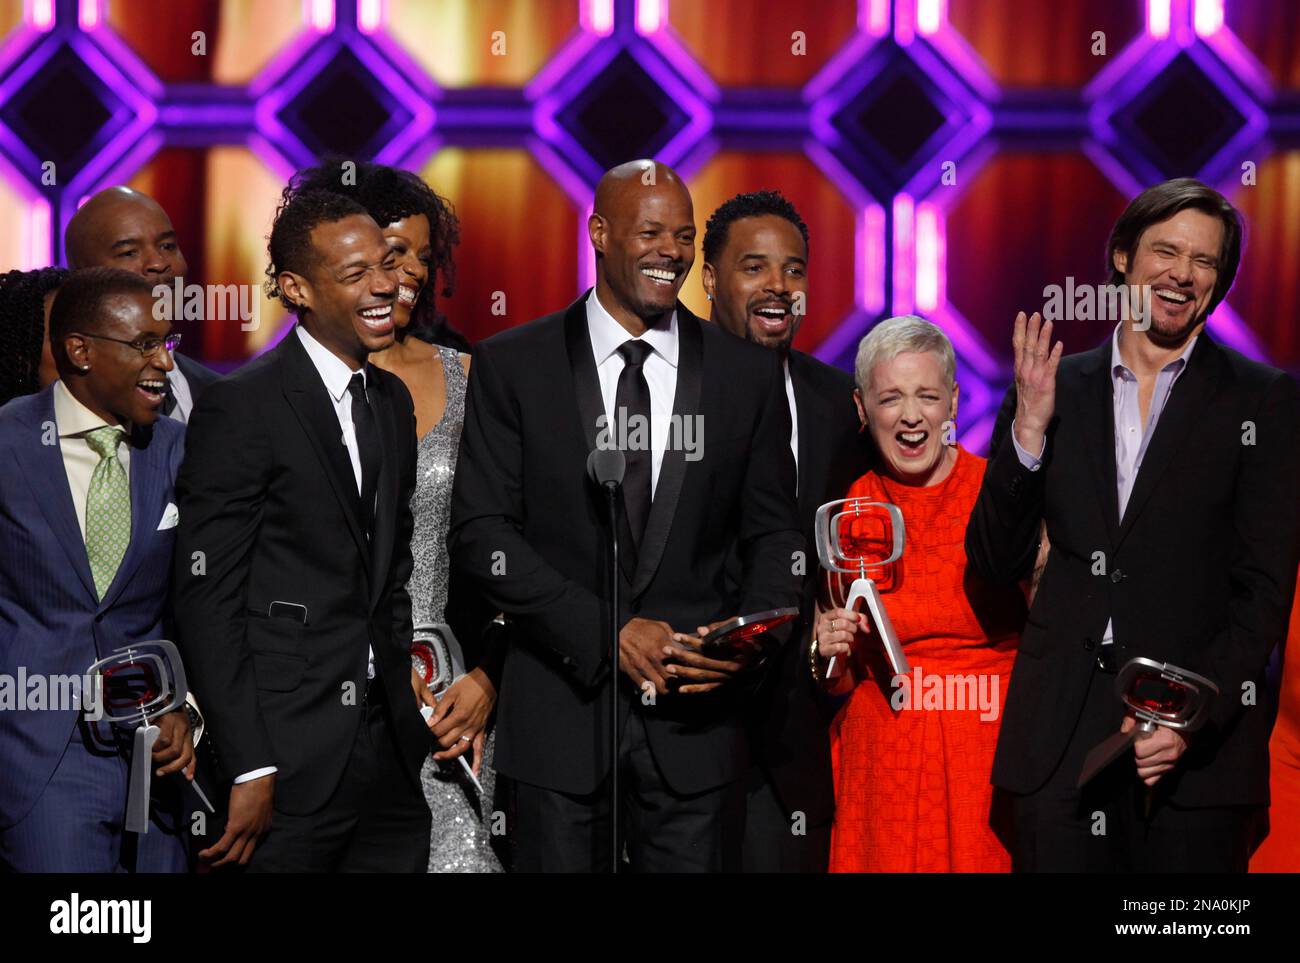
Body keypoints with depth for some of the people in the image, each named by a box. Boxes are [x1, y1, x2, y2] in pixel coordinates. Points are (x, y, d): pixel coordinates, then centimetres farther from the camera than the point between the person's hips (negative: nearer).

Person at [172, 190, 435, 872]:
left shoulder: (391, 402, 13)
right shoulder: (239, 407, -10)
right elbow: (206, 598, -13)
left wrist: (400, 679, 12)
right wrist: (248, 768, -17)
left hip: (390, 751, 7)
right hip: (289, 757, -7)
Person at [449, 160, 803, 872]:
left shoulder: (747, 374, 7)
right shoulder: (511, 366, 1)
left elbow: (773, 537, 10)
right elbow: (481, 531, -4)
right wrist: (603, 632, -13)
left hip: (696, 715, 1)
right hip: (561, 717, -1)